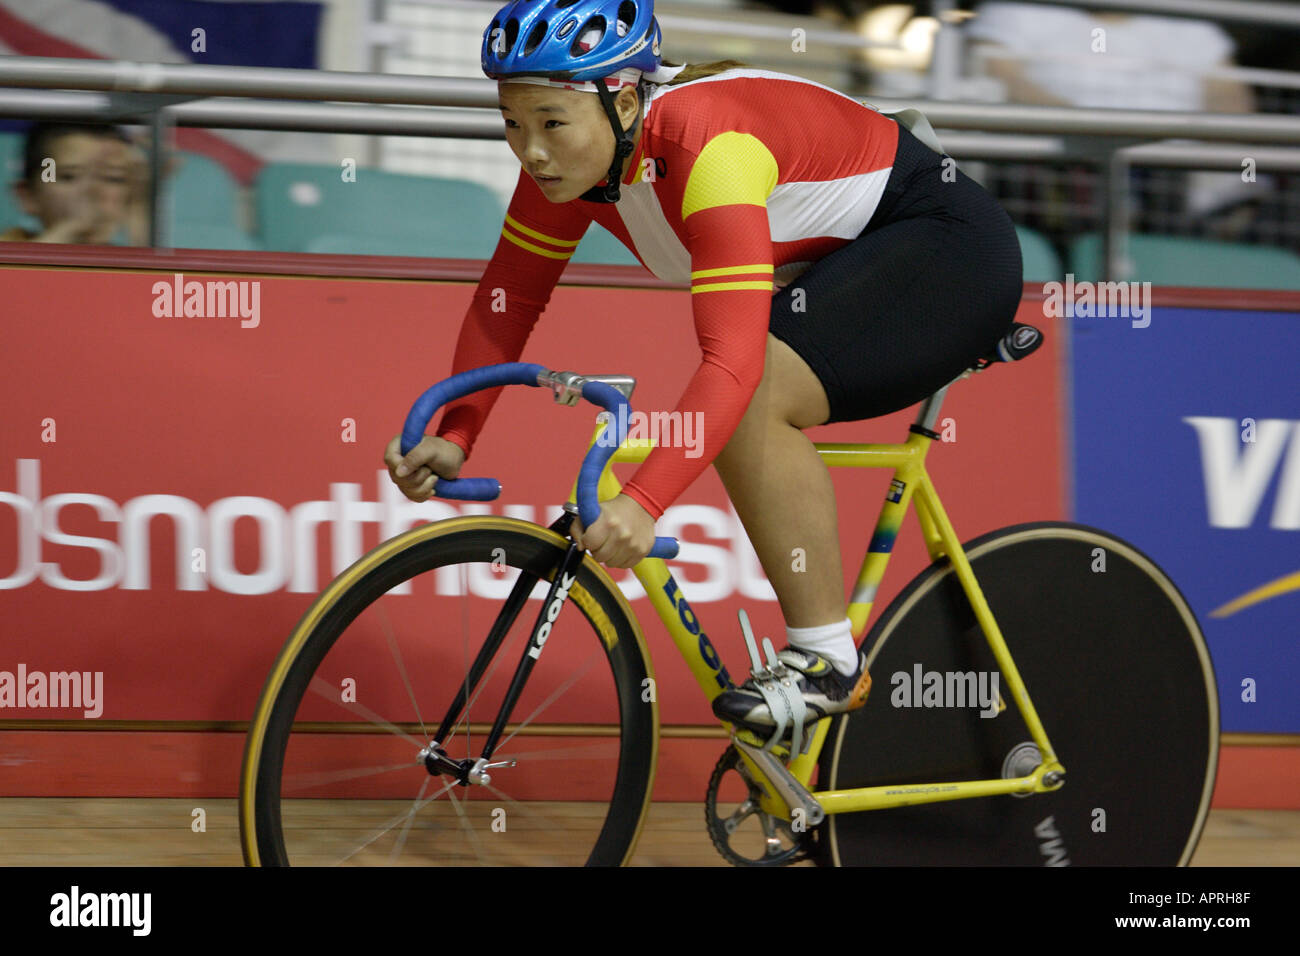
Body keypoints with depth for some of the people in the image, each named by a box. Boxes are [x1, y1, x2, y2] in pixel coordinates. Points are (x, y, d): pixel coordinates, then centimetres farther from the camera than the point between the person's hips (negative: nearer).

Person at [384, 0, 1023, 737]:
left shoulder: (710, 145, -35)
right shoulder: (572, 149, -10)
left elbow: (734, 360, -42)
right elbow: (509, 294, -1)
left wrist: (643, 503, -52)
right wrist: (454, 438, -16)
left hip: (948, 244, -9)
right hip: (843, 263, 9)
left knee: (753, 403, -28)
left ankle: (830, 660, -15)